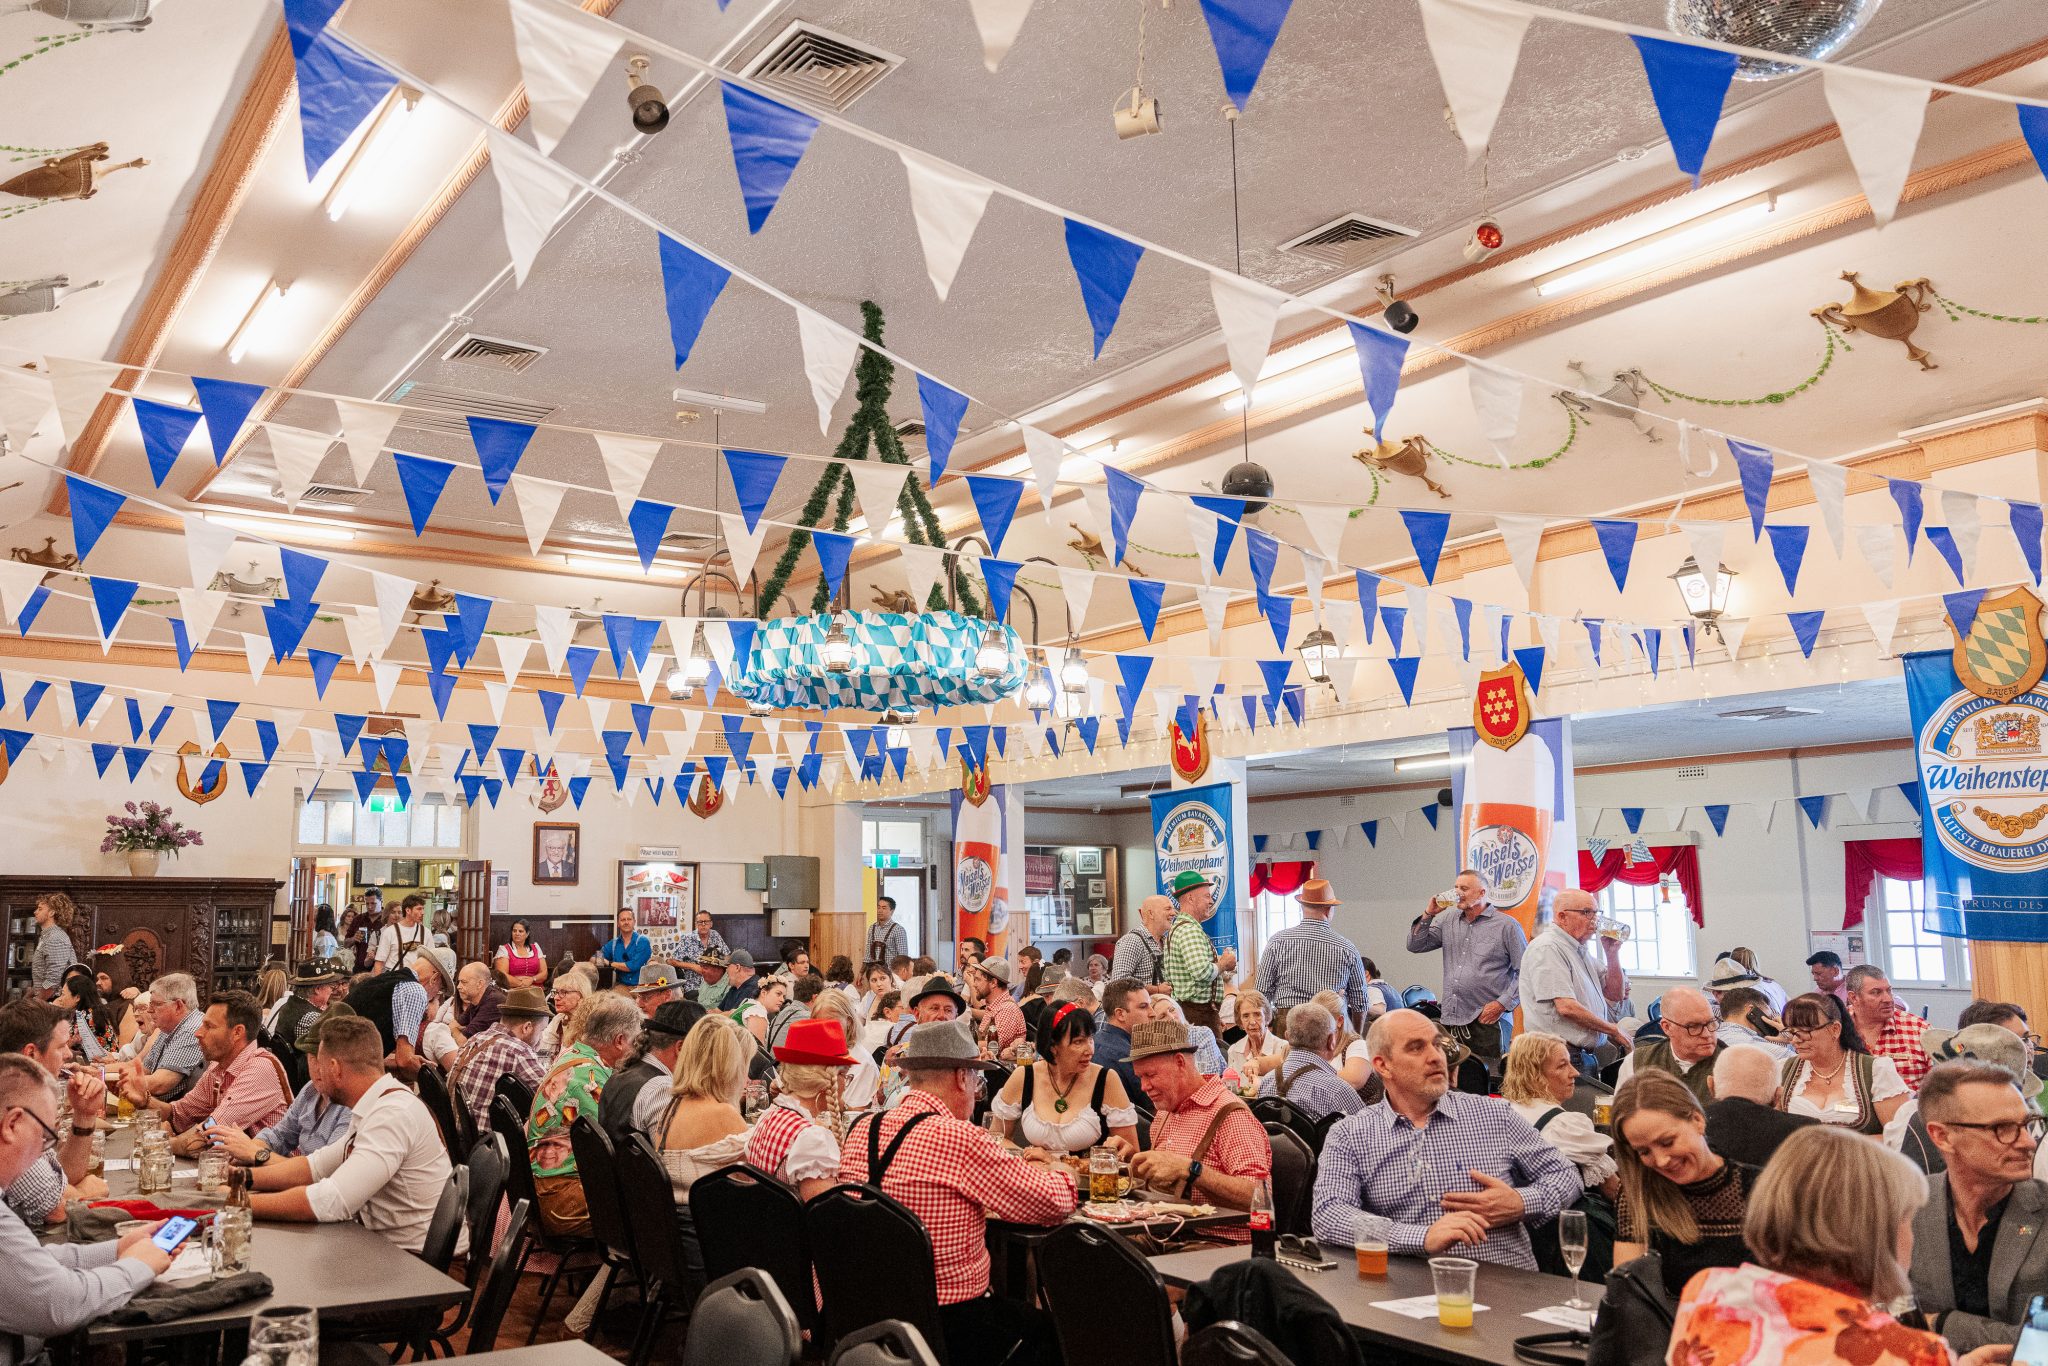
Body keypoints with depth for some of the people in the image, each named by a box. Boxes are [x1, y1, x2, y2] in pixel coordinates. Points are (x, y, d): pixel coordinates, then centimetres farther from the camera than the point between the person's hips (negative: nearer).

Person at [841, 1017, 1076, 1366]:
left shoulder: (860, 1129, -1)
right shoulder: (959, 1139, -21)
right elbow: (1056, 1202, -14)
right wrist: (1060, 1172, 10)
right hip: (950, 1326, -7)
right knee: (1048, 1330, 15)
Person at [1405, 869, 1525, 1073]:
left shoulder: (1507, 926, 0)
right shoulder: (1448, 921, 15)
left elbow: (1525, 972, -2)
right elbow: (1415, 946, 13)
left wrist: (1503, 1004, -10)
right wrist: (1429, 914, 2)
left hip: (1488, 1020, -5)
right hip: (1451, 1020, 5)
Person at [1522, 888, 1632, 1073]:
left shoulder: (1578, 950, 19)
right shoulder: (1547, 948, -12)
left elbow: (1615, 995, 23)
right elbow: (1567, 1007, -20)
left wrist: (1612, 953, 9)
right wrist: (1614, 1030, -9)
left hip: (1587, 1056, 10)